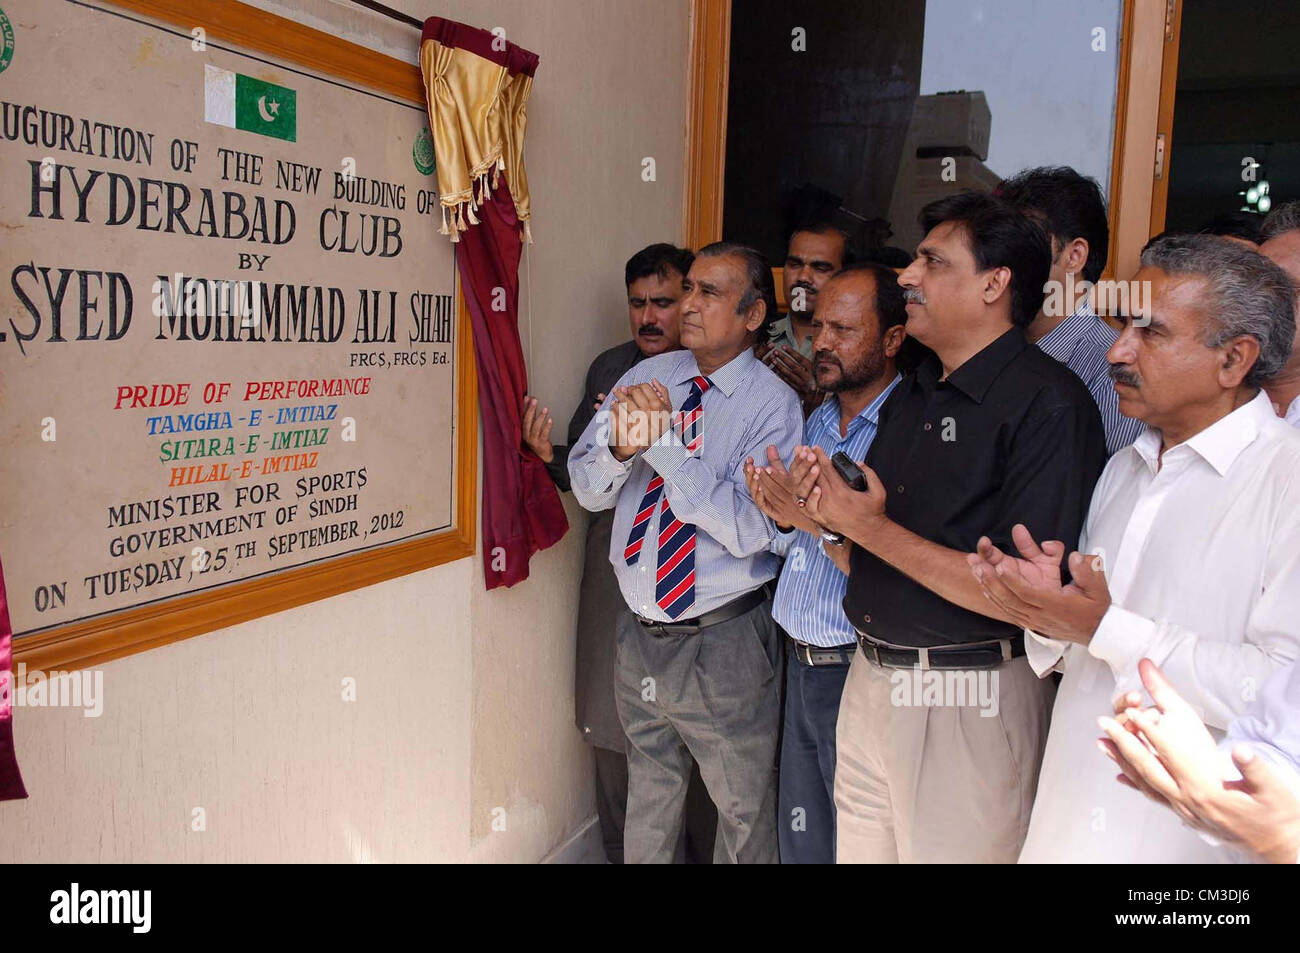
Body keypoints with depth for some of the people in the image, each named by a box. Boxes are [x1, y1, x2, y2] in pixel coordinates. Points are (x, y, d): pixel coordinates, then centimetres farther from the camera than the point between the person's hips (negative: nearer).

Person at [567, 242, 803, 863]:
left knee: (744, 811, 15)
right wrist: (621, 446, -22)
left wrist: (665, 442, -27)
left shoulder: (774, 405, -13)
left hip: (724, 645, -4)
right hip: (640, 631, 5)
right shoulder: (647, 376, 2)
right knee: (647, 795, 24)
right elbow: (586, 488, 0)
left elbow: (750, 531, -23)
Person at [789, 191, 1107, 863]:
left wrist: (870, 527, -17)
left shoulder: (1049, 404, -15)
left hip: (971, 705, -7)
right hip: (869, 681, 8)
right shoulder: (910, 393, 11)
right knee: (858, 851, 19)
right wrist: (821, 512, -7)